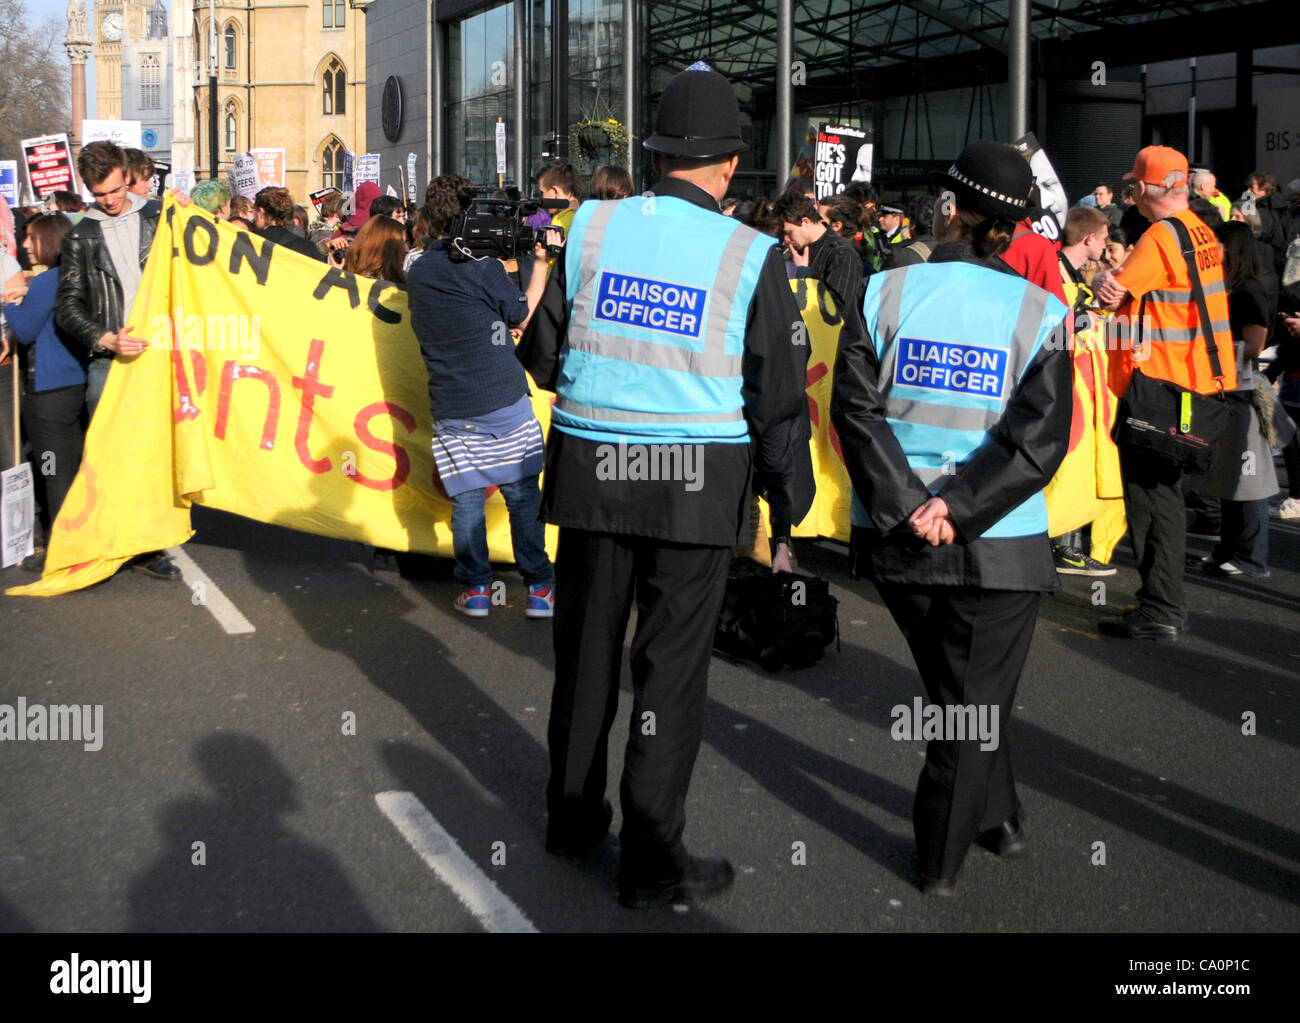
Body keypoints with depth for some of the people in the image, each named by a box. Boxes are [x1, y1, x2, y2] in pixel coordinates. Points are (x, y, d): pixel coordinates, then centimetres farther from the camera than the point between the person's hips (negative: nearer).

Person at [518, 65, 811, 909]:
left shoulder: (593, 228, -2)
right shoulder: (752, 257, -8)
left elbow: (542, 355, 5)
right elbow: (779, 398, -5)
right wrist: (790, 498, 8)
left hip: (591, 472, 3)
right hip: (697, 487, -3)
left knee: (586, 650, 17)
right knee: (671, 666, 5)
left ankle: (575, 817, 33)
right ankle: (651, 858, 11)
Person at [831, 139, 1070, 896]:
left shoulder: (885, 292, -2)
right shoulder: (1038, 312, -5)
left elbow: (856, 408, -11)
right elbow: (1041, 436, -15)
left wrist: (909, 504, -13)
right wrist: (957, 508, -15)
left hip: (900, 539, 2)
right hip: (1000, 545, -2)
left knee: (953, 690, 23)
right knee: (978, 704, 12)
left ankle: (999, 820, 36)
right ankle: (942, 861, 19)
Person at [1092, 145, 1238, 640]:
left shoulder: (1160, 237, -18)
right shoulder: (1200, 230, 11)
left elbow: (1112, 296, -20)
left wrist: (1102, 279, 1)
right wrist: (1117, 277, 1)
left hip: (1158, 384, -9)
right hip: (1196, 379, 9)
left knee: (1152, 496, -3)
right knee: (1164, 493, 17)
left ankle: (1160, 612, -1)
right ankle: (1165, 602, 25)